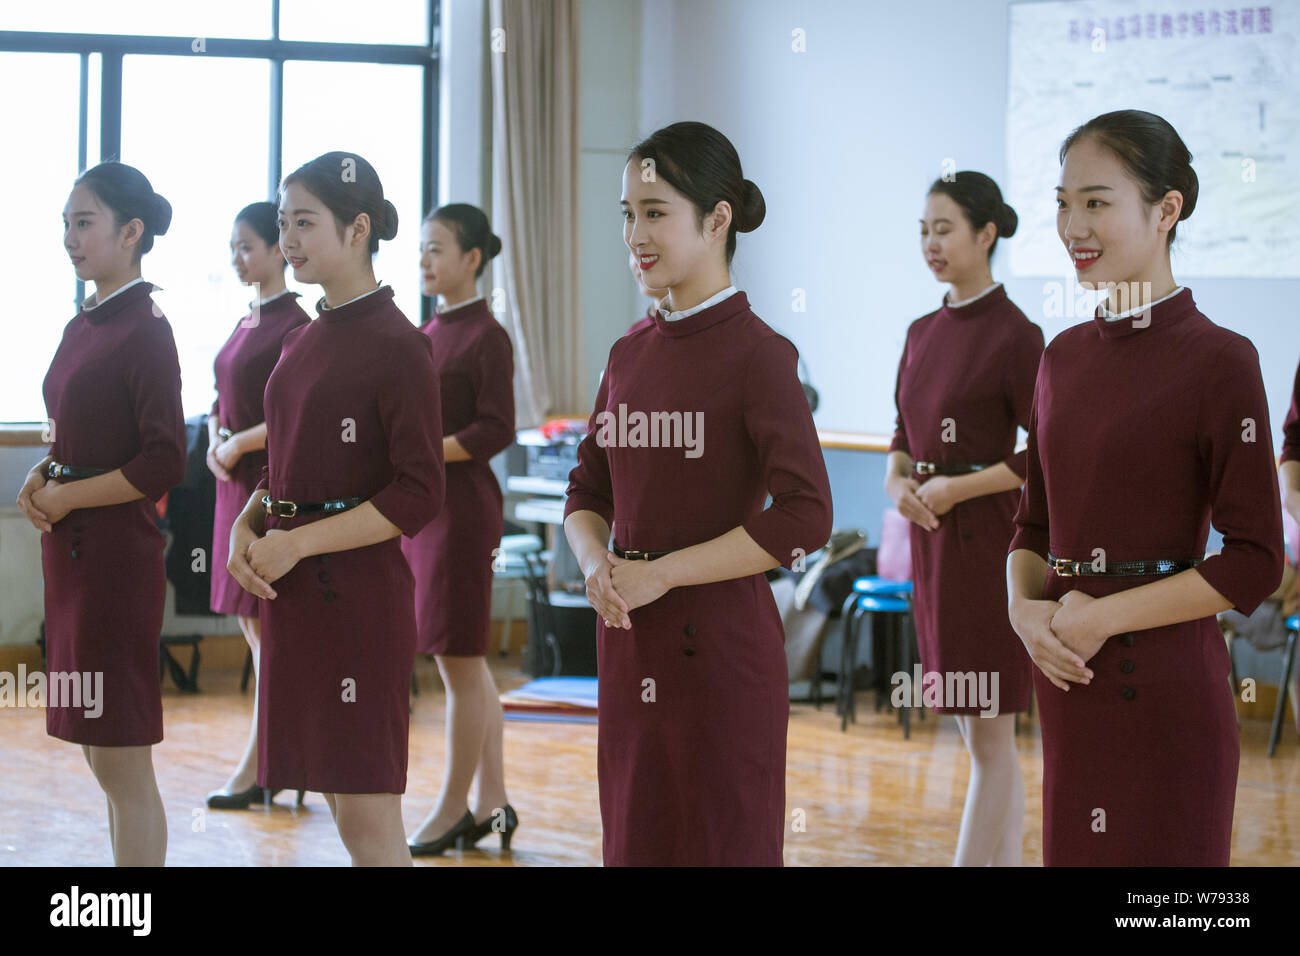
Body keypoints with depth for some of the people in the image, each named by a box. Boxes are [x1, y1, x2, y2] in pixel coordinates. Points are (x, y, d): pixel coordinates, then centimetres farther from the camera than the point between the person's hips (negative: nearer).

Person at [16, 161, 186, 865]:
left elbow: (163, 464, -17)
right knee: (104, 757, 13)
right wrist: (40, 479, 3)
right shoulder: (82, 326, 13)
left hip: (116, 553, -9)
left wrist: (67, 497, -12)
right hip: (70, 550, 9)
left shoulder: (144, 331, -13)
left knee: (122, 765, -5)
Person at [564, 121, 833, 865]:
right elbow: (588, 492, 16)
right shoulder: (631, 354, 10)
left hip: (720, 642, -7)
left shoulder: (756, 354, -11)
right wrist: (596, 561, -6)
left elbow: (805, 518, -19)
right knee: (634, 841, 13)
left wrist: (661, 573, -17)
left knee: (724, 842, 2)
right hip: (630, 647, 7)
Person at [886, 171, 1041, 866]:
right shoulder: (923, 333, 11)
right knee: (981, 735, 13)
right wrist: (898, 481, -3)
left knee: (988, 735, -2)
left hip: (988, 540, -8)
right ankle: (1004, 861, 20)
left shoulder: (1014, 336, -12)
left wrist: (957, 487, -16)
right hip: (934, 542, 8)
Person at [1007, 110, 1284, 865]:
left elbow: (1255, 563, -12)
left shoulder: (1218, 361, -10)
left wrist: (1104, 617, -15)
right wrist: (1026, 610, -4)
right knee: (1073, 850, 13)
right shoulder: (1064, 357, 9)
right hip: (1069, 683, 6)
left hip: (1165, 688, -6)